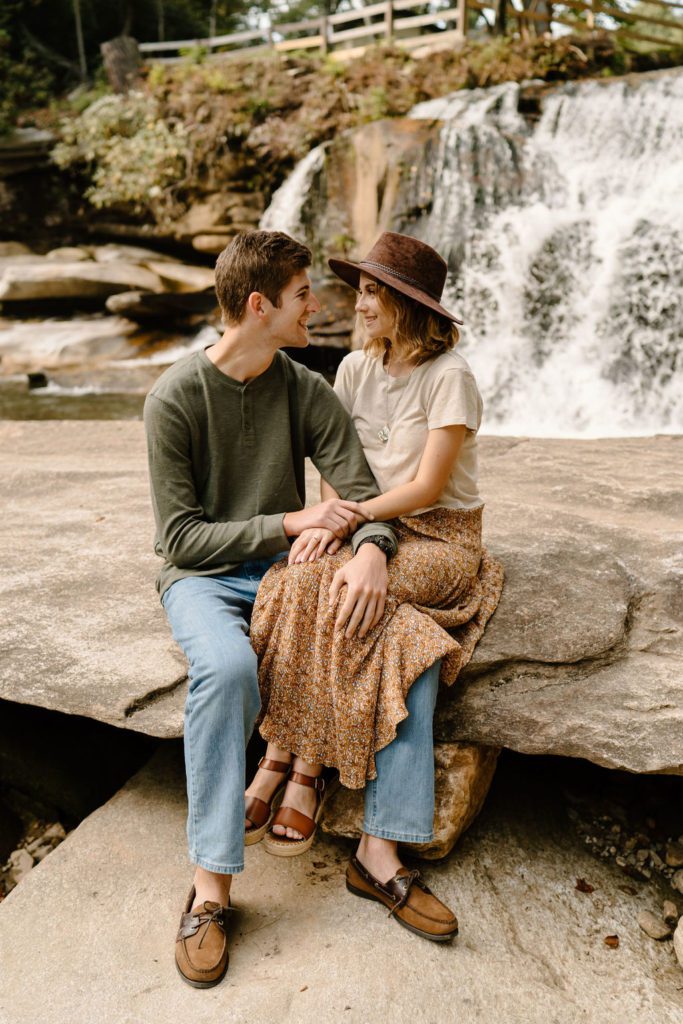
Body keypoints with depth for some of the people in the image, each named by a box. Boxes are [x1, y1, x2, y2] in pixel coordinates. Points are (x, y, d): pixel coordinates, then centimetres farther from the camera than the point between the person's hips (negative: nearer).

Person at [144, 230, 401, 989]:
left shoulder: (306, 392, 3)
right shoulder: (175, 398, -10)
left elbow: (361, 491, -3)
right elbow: (181, 536, -13)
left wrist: (370, 550, -27)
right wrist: (293, 521, -21)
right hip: (203, 579, -3)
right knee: (227, 667, -37)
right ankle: (212, 888, -22)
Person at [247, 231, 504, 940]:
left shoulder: (449, 377, -9)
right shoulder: (355, 369, 10)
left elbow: (427, 487, -15)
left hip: (440, 542, -4)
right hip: (370, 534, 4)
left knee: (329, 590, -32)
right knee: (402, 646, -27)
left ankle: (290, 770, -17)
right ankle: (378, 851, -22)